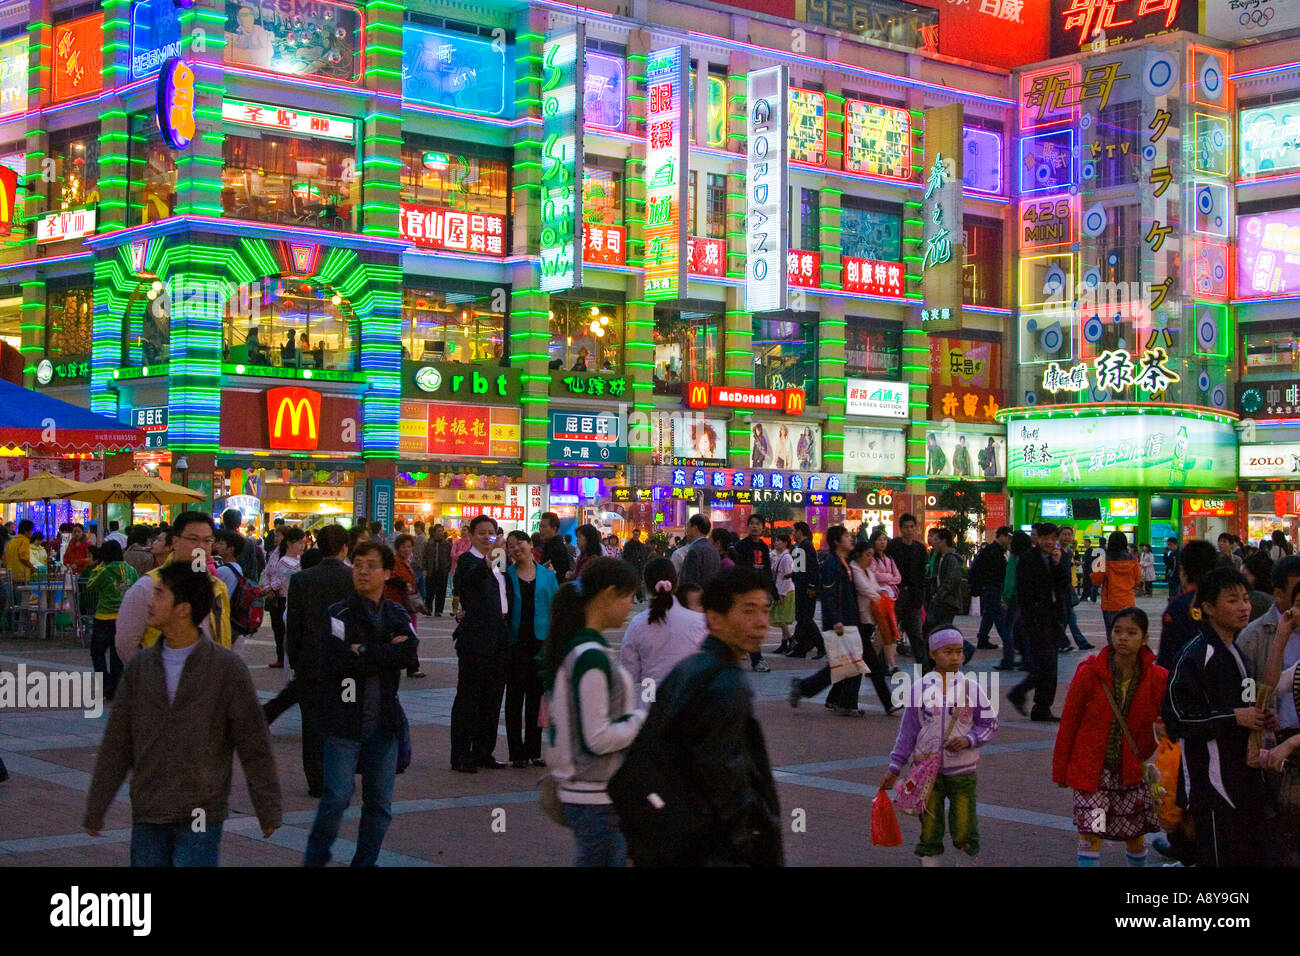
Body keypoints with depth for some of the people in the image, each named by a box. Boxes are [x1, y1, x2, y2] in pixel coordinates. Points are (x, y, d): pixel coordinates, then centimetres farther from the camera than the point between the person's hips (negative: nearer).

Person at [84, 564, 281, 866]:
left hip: (201, 820, -4)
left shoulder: (226, 667, -7)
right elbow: (116, 745, 9)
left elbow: (254, 747, -2)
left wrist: (268, 812, 1)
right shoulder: (140, 666, 5)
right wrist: (95, 809, 9)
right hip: (147, 818, 4)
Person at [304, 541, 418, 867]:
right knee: (338, 797, -5)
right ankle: (315, 858, 16)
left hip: (384, 720, 4)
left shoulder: (398, 616, 9)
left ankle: (366, 861, 21)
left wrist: (363, 653, -15)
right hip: (343, 720, -4)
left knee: (380, 801, 7)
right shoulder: (339, 615, -3)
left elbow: (409, 653, -10)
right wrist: (386, 654, -13)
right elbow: (334, 660, -19)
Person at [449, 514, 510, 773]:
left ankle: (483, 752, 20)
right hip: (476, 638, -8)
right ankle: (461, 756, -1)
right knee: (468, 696, -4)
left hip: (498, 639, 8)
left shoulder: (498, 563, 17)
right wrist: (488, 561, -48)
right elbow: (467, 580, -31)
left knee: (492, 698, 12)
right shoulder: (467, 560, -7)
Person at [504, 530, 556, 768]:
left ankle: (533, 751, 16)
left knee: (536, 696, 8)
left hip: (541, 641, 2)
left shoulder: (548, 576, 6)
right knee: (515, 697, 2)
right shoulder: (506, 576, 2)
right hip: (516, 642, -2)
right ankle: (517, 753, 8)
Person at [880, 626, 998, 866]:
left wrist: (968, 740, -14)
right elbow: (907, 731, 5)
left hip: (963, 770, 0)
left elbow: (990, 724, 4)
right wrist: (895, 768, 5)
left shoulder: (971, 687, -1)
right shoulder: (920, 687, -1)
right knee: (930, 830, 5)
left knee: (964, 831, -1)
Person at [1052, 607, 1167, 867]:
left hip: (1132, 770, 2)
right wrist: (1060, 770, 2)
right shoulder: (1089, 673, -10)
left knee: (1136, 836, 12)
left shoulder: (1157, 678, -6)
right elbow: (1068, 723, -2)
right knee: (1090, 835, -9)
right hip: (1091, 769, -2)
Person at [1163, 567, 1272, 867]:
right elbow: (1177, 716, -19)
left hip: (1245, 775, 9)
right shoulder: (1197, 654, -14)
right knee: (1222, 858, -6)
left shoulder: (1240, 650, 14)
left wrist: (1261, 719, 7)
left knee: (1255, 856, 11)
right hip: (1213, 783, -9)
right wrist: (1234, 717, -18)